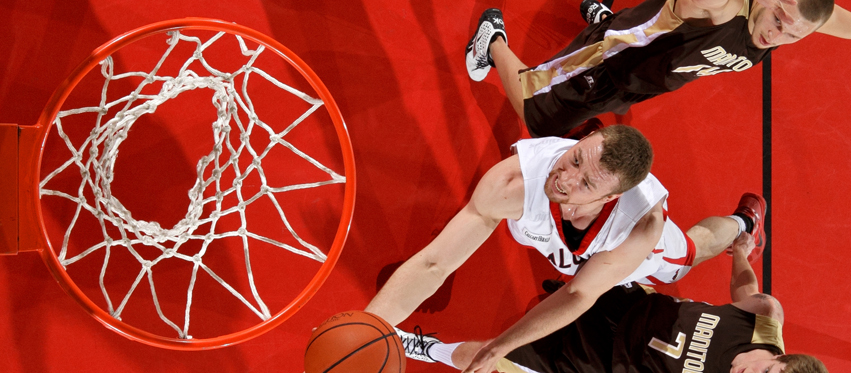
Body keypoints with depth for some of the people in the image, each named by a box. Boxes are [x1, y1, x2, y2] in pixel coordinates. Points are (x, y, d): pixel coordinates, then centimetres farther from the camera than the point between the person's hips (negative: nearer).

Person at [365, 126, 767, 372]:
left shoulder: (644, 223, -48)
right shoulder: (516, 179, -50)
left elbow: (579, 295, -33)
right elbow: (432, 265, -49)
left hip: (633, 252, 0)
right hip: (561, 248, 0)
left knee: (690, 251, 32)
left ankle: (742, 221, 64)